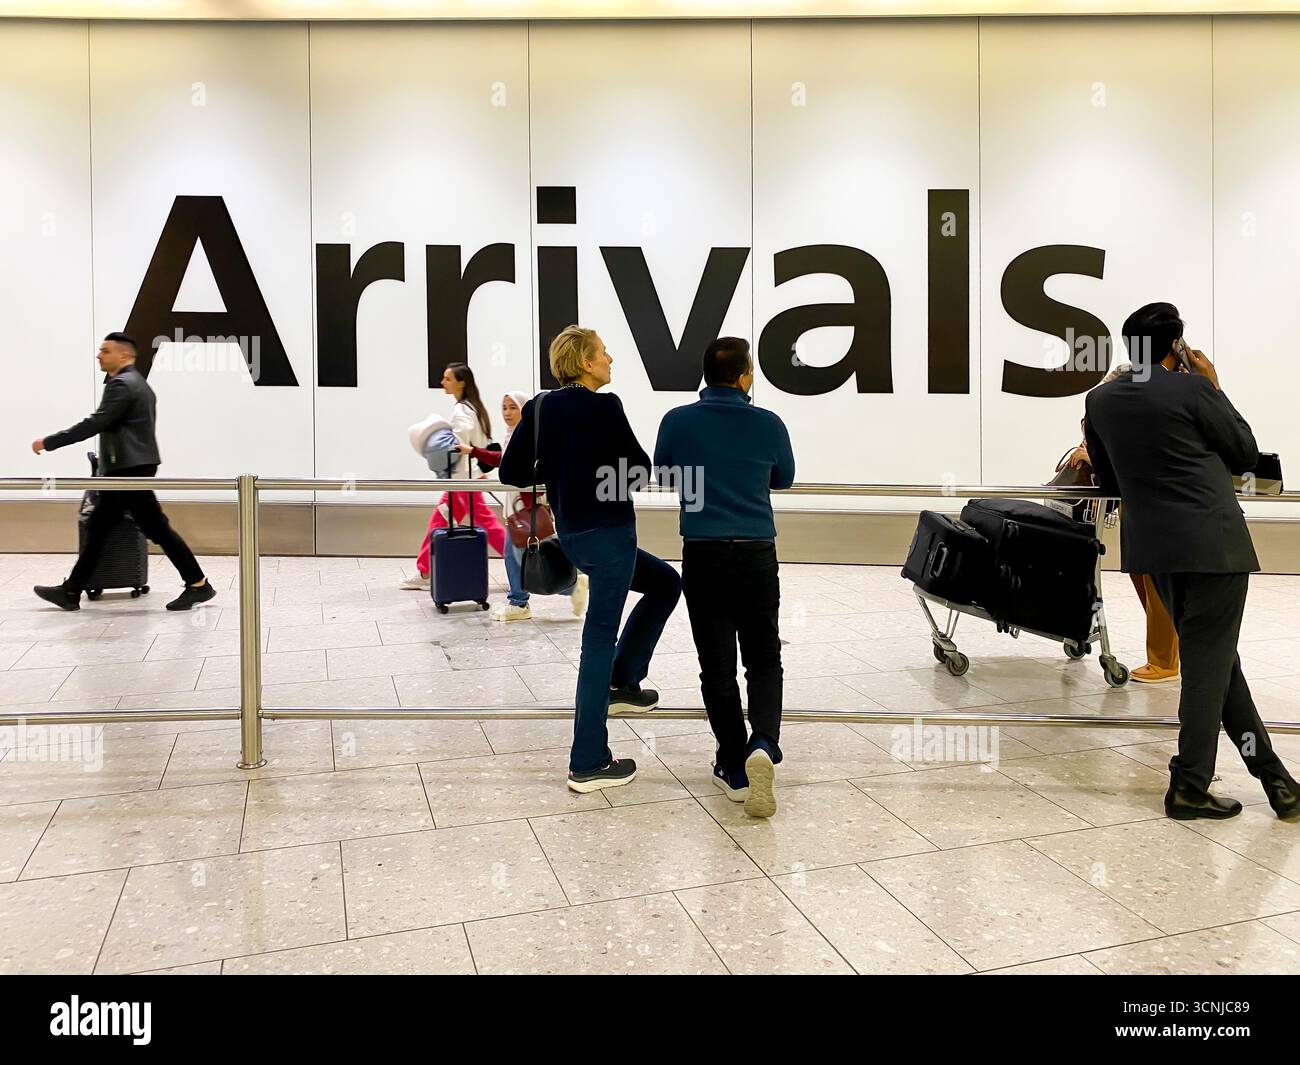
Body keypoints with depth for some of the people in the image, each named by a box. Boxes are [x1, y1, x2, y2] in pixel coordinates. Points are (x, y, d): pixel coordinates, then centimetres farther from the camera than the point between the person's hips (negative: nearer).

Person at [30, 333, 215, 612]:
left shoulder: (122, 384, -13)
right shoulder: (137, 383, 19)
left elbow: (95, 423, -20)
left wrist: (49, 442, -14)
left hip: (129, 469, -10)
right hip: (129, 468, 10)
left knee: (156, 528, -7)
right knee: (97, 527, 11)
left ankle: (198, 584, -2)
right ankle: (71, 591, 15)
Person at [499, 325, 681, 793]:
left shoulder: (539, 407, 6)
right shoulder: (603, 406, -14)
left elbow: (511, 472, 5)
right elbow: (640, 470, -9)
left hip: (572, 534, 8)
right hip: (607, 531, -8)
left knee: (665, 582, 25)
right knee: (600, 640, -1)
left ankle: (622, 684, 22)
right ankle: (589, 764, 7)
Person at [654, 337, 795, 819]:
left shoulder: (677, 422, -4)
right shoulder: (768, 424, -4)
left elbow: (663, 473, 13)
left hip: (703, 555, 0)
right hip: (757, 554, 0)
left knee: (717, 664, 8)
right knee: (764, 658, 13)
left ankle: (734, 766, 13)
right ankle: (763, 743, -10)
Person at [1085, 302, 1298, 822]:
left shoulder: (1099, 400, 6)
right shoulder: (1193, 389, -10)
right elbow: (1246, 454, 4)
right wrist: (1213, 387, 9)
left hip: (1152, 546, 6)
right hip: (1213, 543, -6)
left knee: (1215, 658, 15)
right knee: (1208, 663, 3)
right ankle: (1189, 787, 9)